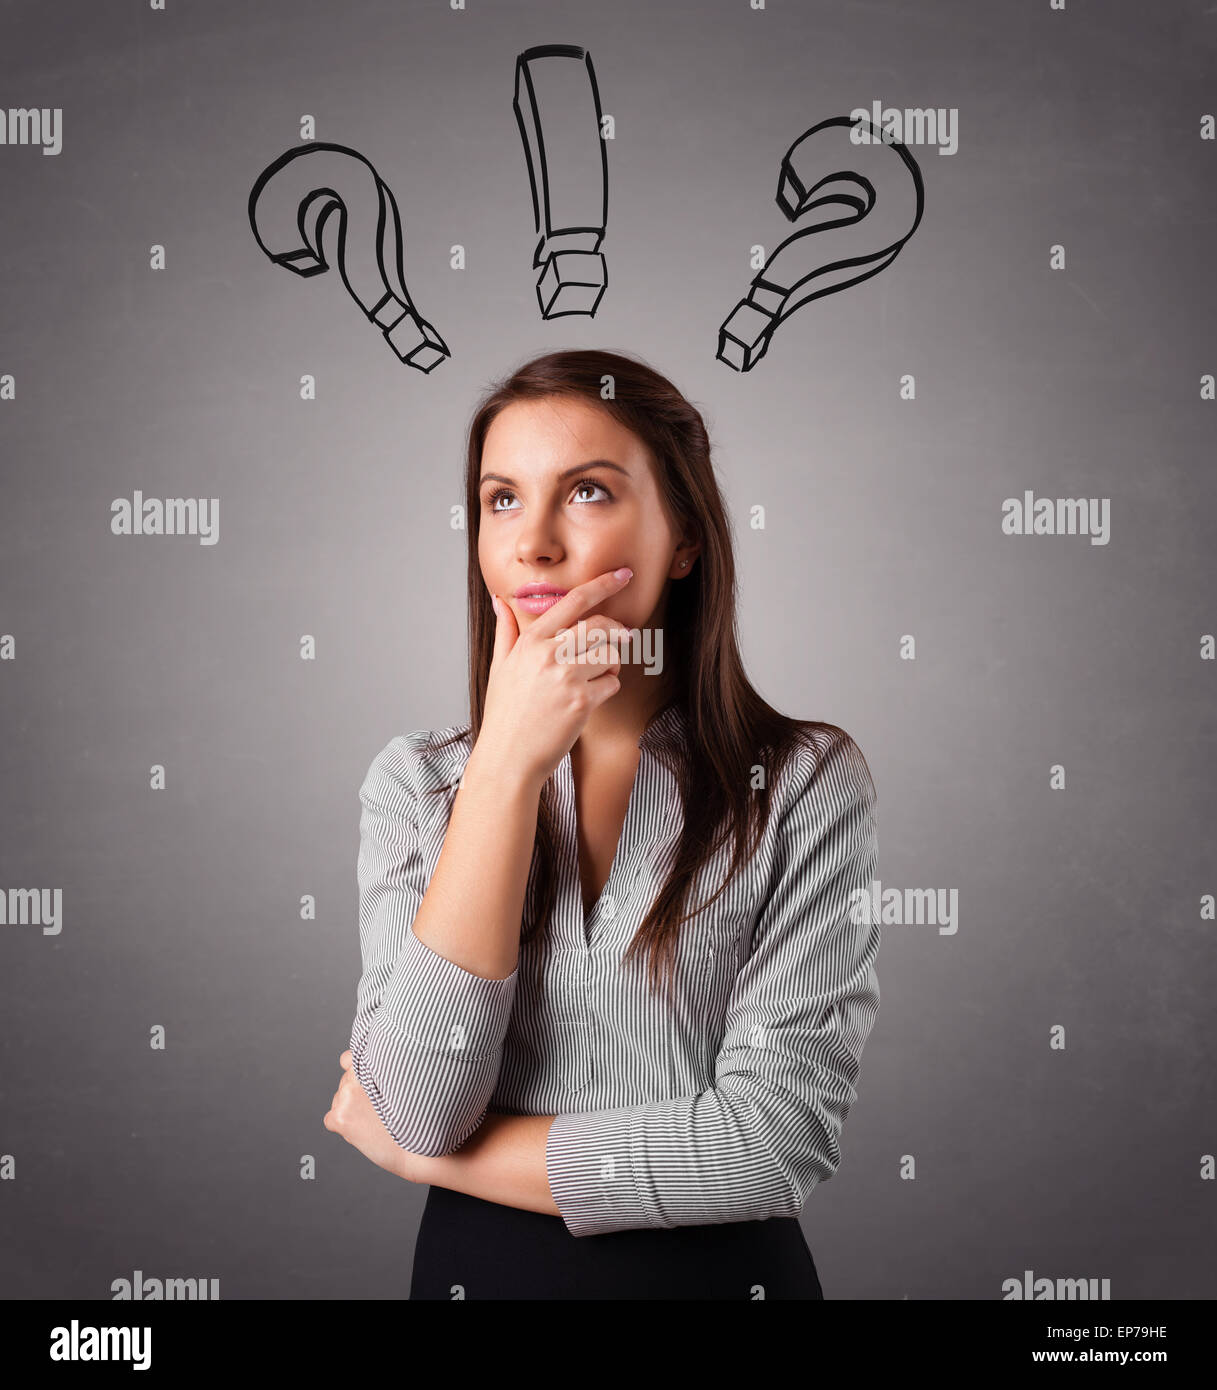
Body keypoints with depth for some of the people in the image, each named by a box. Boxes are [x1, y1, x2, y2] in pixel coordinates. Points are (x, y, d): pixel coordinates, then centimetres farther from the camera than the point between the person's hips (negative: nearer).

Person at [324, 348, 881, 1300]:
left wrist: (427, 1153, -13)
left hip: (723, 1269, -1)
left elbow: (780, 1138, -19)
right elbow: (419, 1108, -16)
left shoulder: (806, 782, -11)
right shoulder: (415, 782, -4)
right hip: (475, 1267, 1)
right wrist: (507, 764, -20)